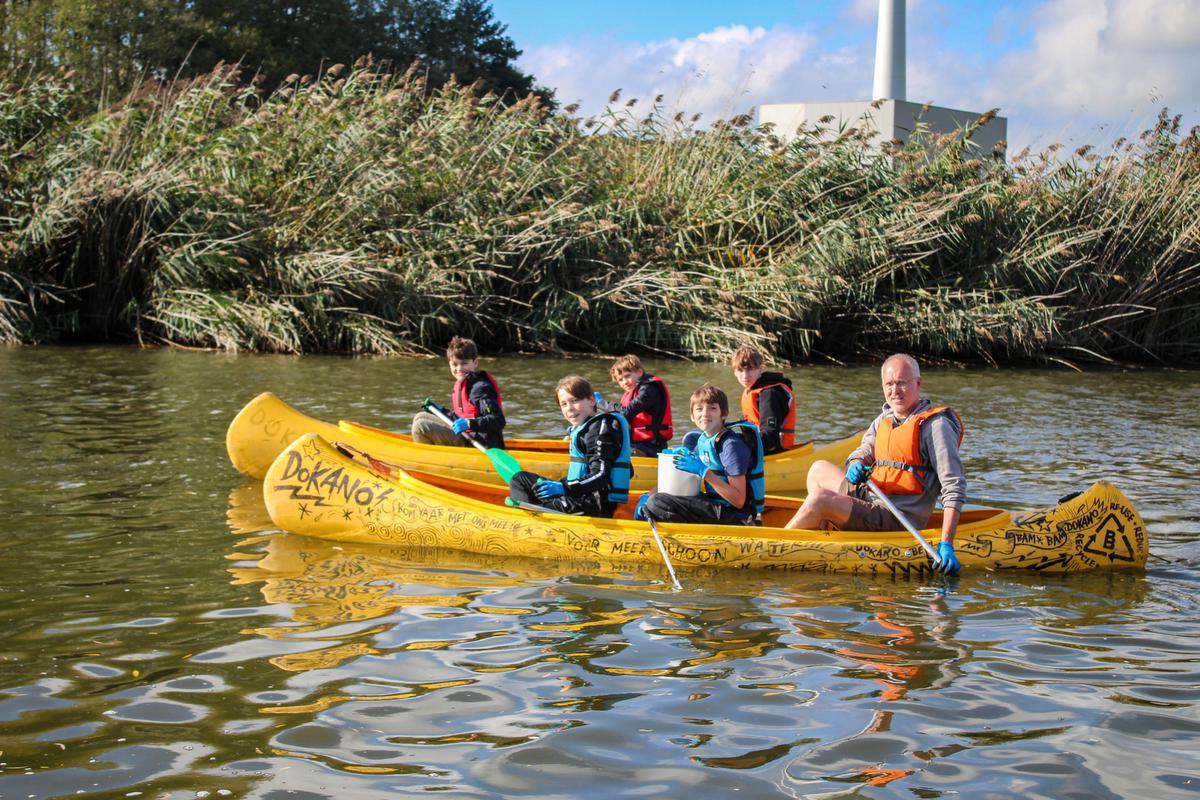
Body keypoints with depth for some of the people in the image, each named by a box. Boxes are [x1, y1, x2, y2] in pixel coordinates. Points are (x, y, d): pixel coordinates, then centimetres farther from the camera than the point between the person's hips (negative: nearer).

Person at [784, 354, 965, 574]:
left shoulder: (936, 425, -13)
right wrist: (856, 464, -14)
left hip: (898, 520, -9)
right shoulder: (885, 419, 13)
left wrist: (946, 543, -28)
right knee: (819, 469, 24)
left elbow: (954, 488, -18)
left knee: (819, 499, -24)